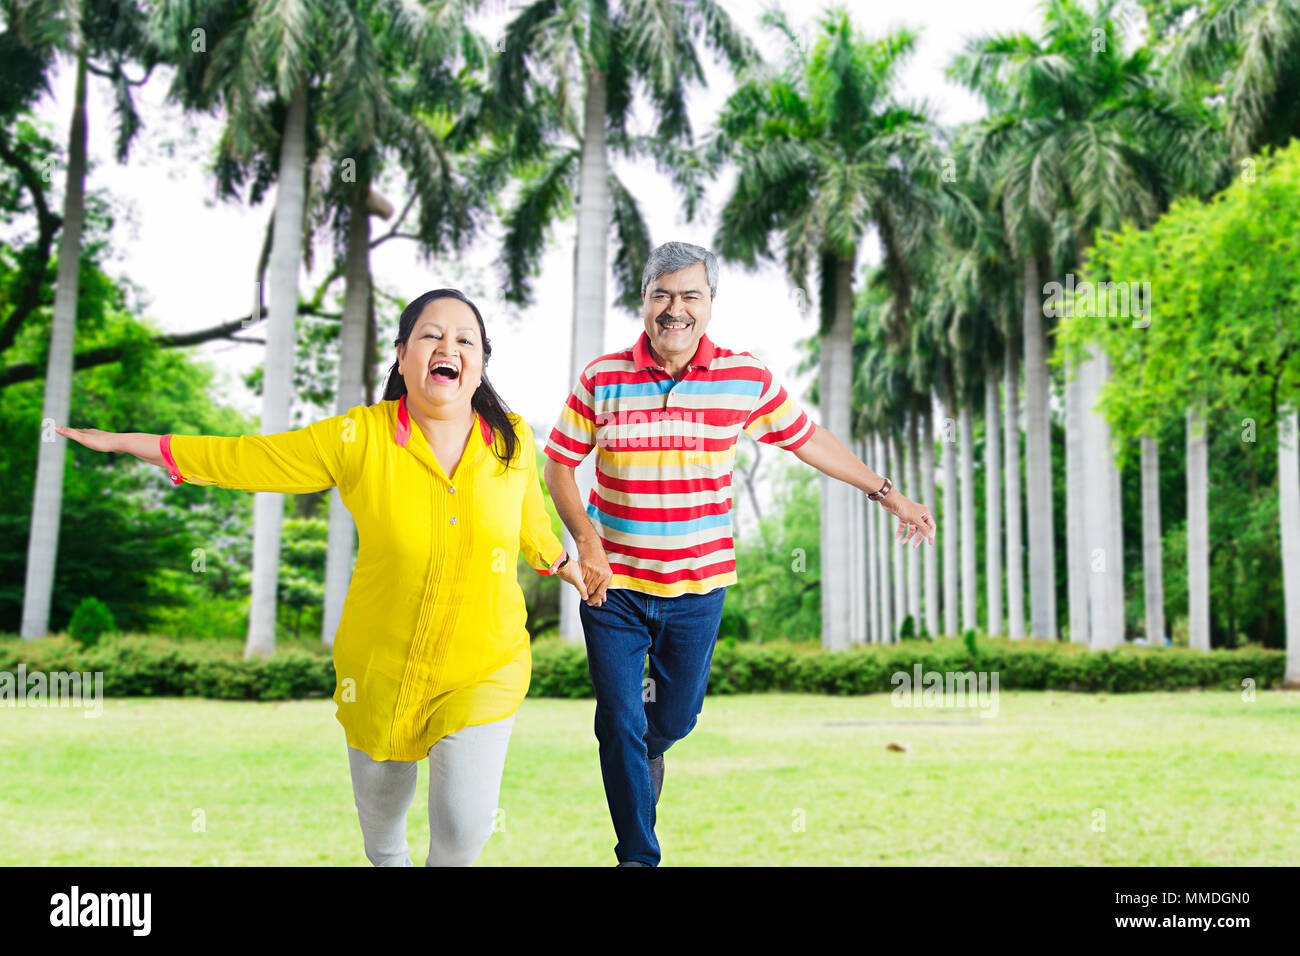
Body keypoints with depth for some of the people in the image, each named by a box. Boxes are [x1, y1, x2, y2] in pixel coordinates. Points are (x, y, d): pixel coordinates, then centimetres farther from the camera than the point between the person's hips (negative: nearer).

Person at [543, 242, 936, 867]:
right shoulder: (602, 379, -7)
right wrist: (586, 541, -14)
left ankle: (650, 748, 54)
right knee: (619, 723, 1)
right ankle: (637, 854, 20)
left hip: (697, 586, 1)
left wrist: (888, 494, 10)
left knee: (678, 713, 16)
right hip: (612, 582, -1)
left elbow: (808, 440, 6)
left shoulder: (747, 379, -5)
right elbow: (559, 464, 0)